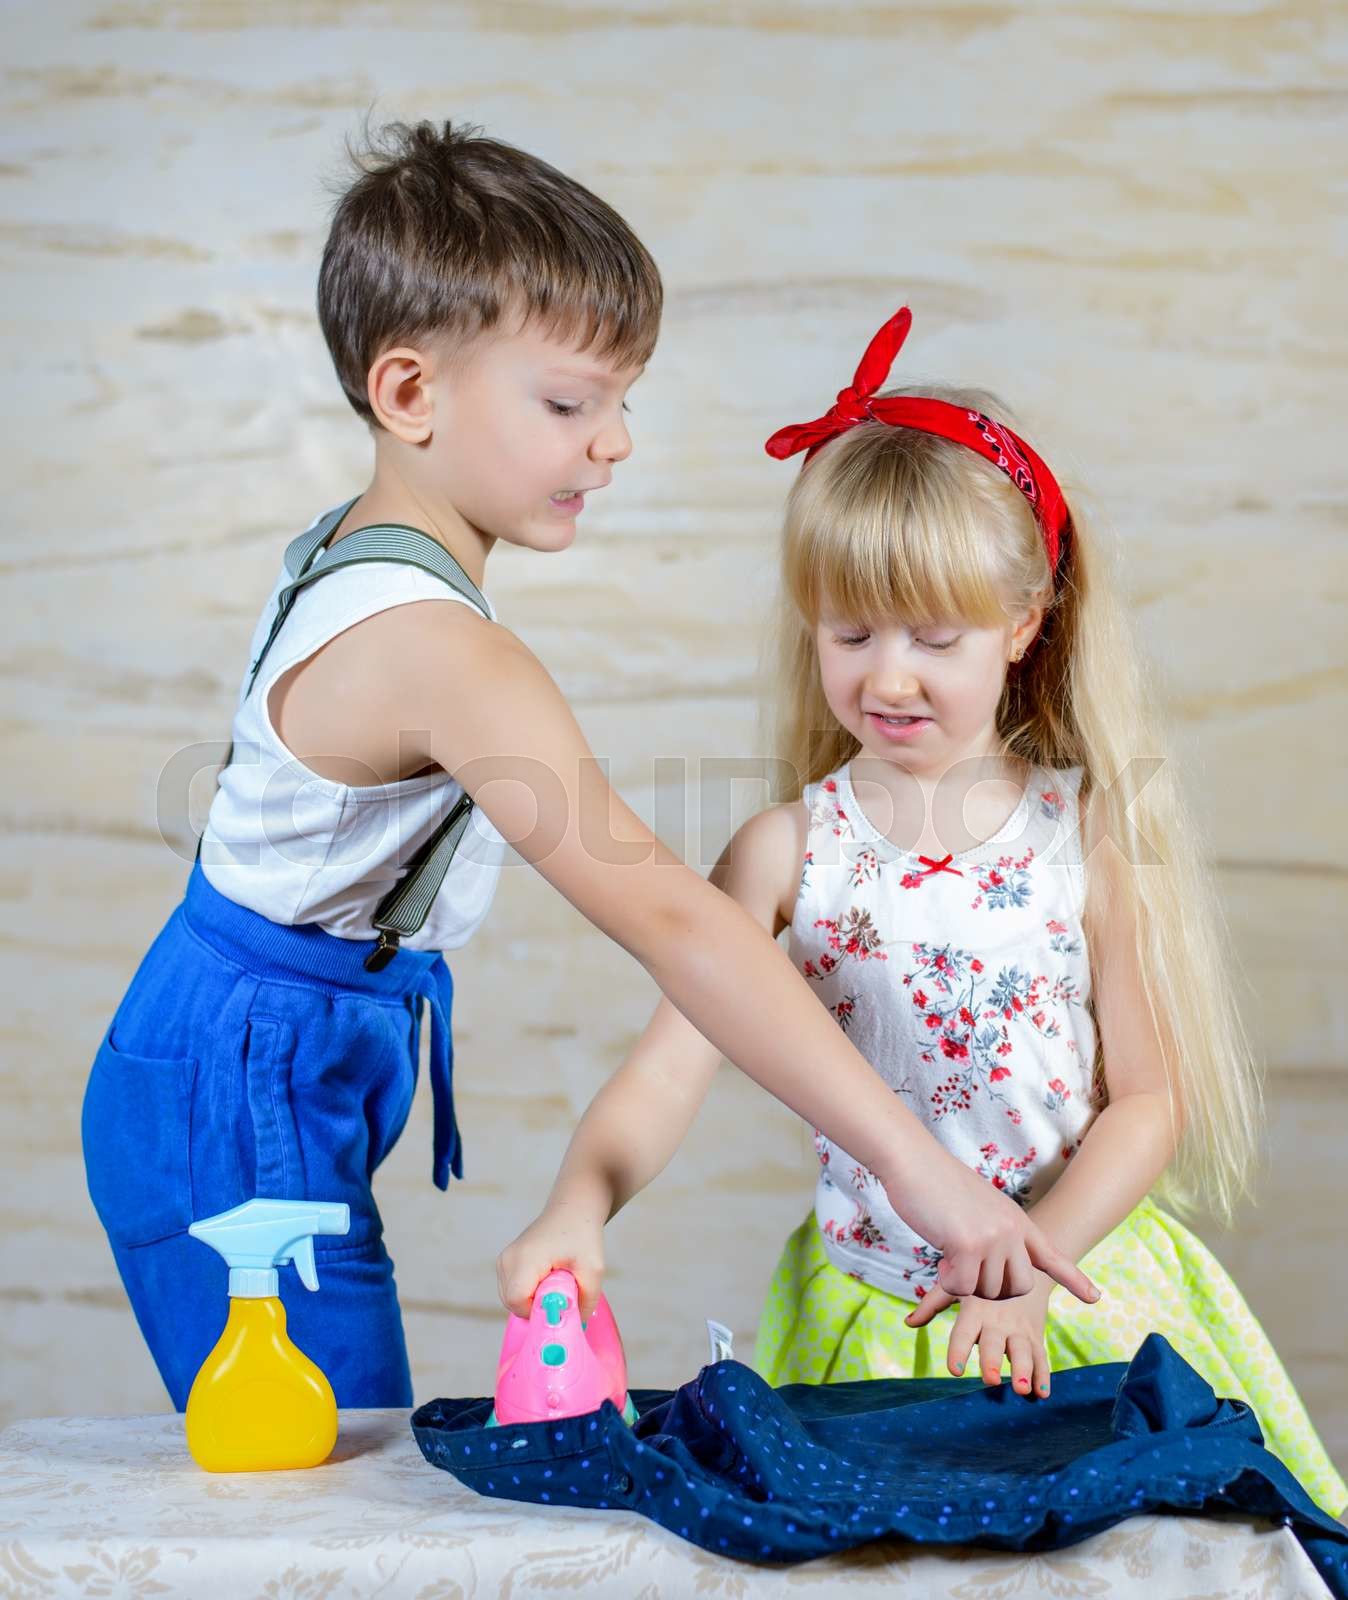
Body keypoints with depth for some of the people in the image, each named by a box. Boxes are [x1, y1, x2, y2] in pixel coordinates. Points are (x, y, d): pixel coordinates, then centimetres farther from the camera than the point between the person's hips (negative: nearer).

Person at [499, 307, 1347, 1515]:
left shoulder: (1089, 835, -7)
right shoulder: (788, 854, -5)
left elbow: (1149, 1100, -4)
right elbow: (672, 1063, -12)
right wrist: (581, 1205, -31)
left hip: (1079, 1291, 0)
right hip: (867, 1315, 1)